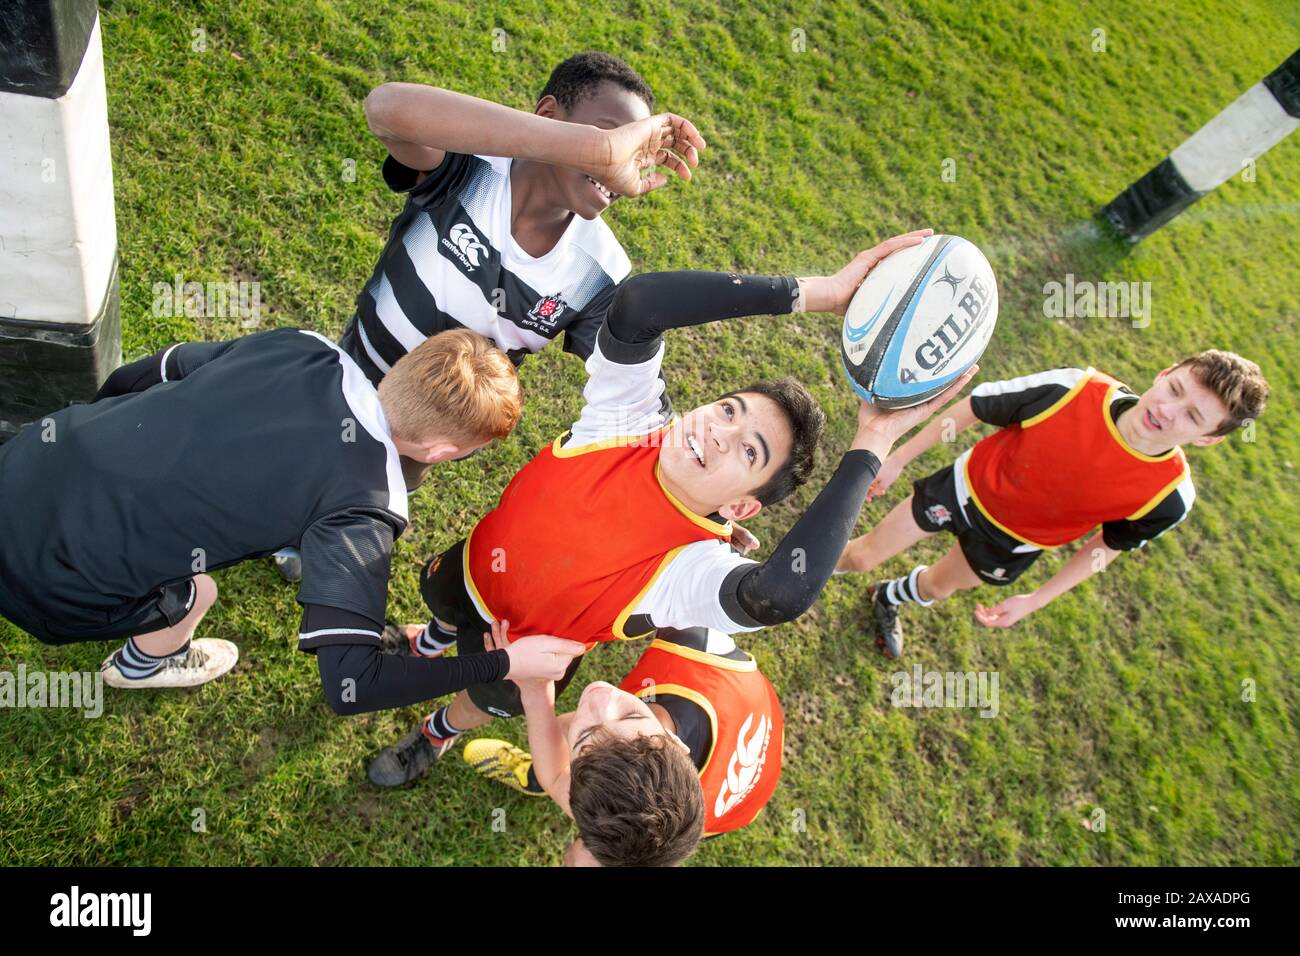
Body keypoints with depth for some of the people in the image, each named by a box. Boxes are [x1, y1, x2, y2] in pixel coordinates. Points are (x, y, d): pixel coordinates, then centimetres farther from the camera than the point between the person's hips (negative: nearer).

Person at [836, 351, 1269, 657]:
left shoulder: (1170, 497, -30)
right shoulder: (1075, 389, -36)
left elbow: (1109, 544, -9)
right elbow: (969, 408, -20)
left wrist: (1036, 600, -5)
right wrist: (895, 460, -11)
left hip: (1013, 544, 2)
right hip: (969, 489, -1)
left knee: (936, 587, 27)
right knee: (861, 556, 12)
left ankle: (889, 599, 63)